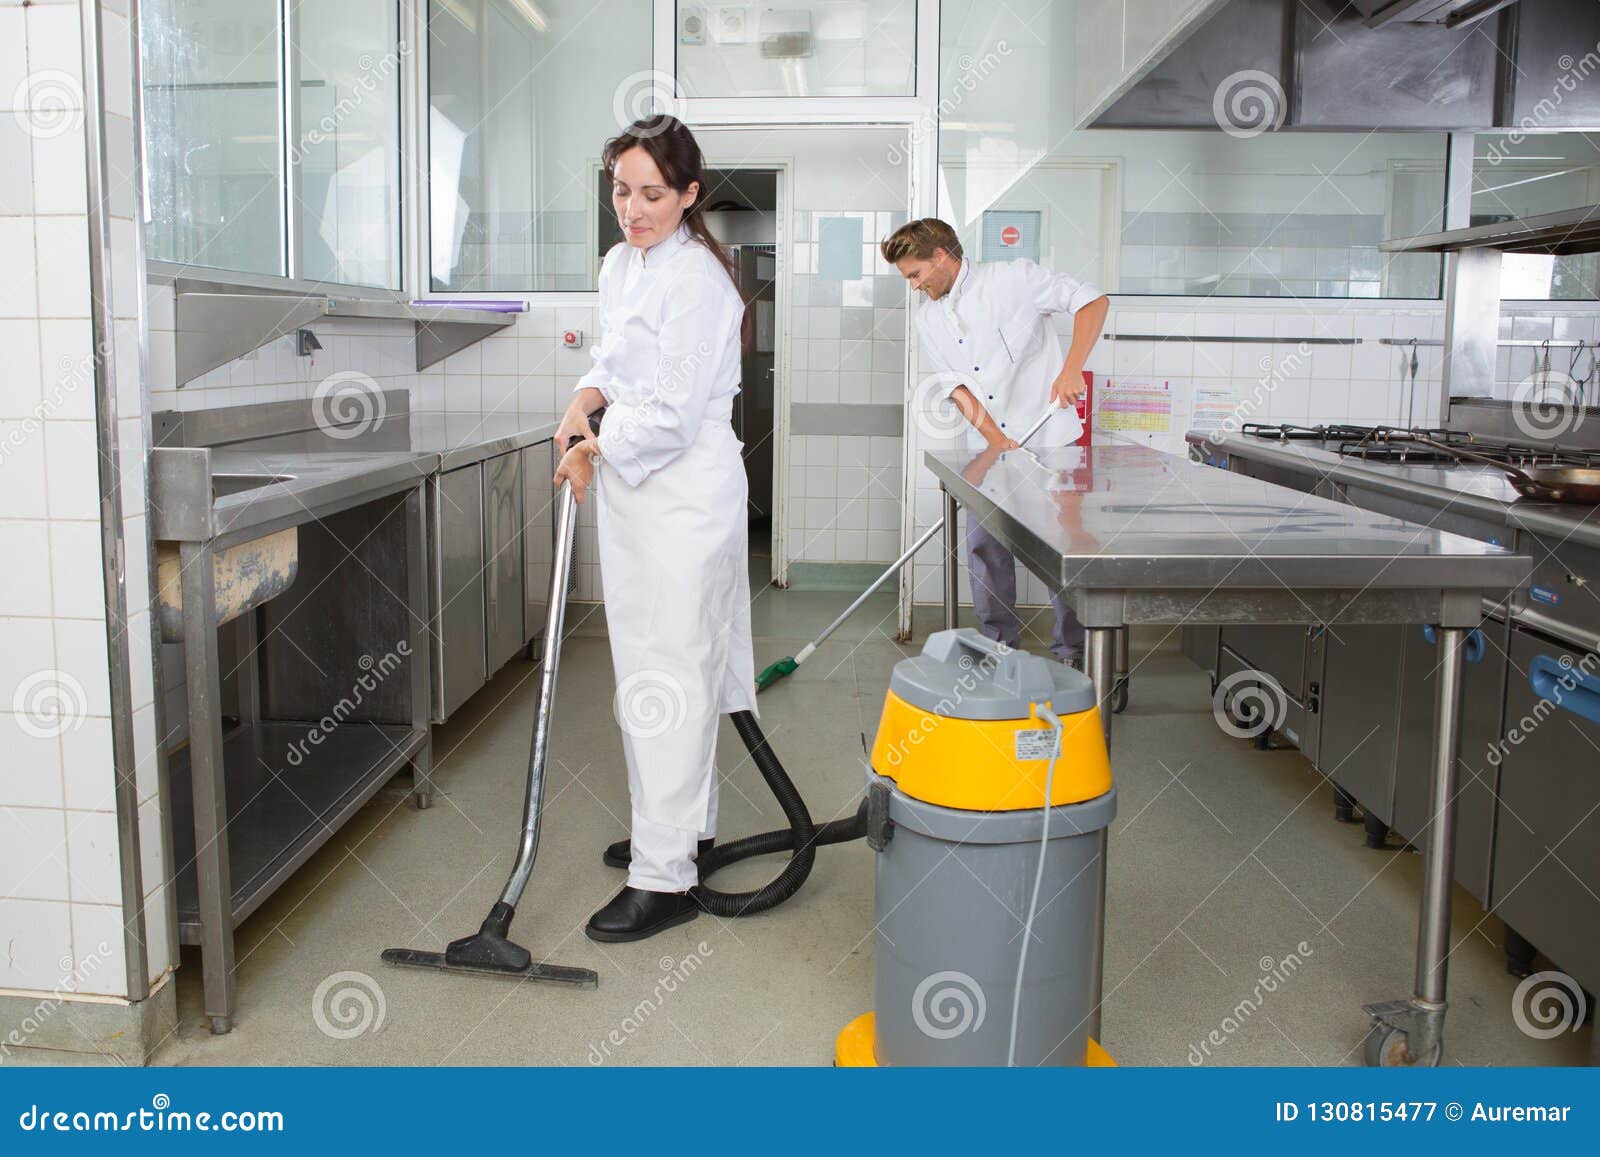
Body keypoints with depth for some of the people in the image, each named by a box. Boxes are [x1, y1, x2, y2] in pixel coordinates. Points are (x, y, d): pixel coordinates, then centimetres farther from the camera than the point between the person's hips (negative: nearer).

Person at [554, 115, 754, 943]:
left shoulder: (696, 278, -15)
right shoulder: (618, 265, 13)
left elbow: (671, 413, -19)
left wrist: (596, 450, -6)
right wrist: (585, 403, 3)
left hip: (684, 492, -10)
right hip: (629, 490, 10)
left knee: (669, 675, -8)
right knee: (644, 666, 16)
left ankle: (665, 875, -2)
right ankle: (686, 823, 31)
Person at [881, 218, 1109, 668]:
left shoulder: (1011, 278, -8)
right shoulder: (929, 319, 9)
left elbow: (1093, 300, -10)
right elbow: (955, 385, 3)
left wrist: (1071, 369, -21)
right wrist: (995, 439, -10)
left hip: (1051, 443, -5)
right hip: (988, 448, 5)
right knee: (984, 547, 3)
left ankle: (1072, 654, 10)